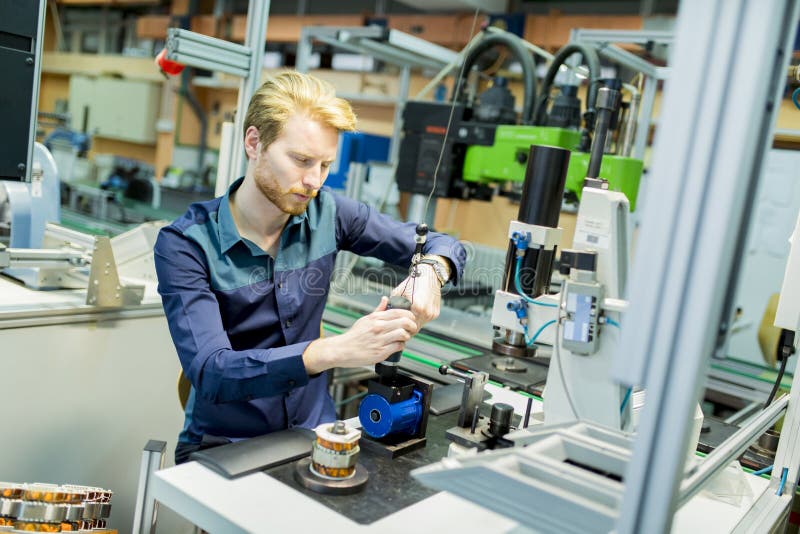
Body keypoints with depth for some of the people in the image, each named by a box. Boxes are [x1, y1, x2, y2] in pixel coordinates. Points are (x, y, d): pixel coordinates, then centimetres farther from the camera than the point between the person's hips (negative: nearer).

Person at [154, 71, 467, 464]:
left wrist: (430, 273, -19)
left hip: (315, 430, 3)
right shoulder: (184, 244, -14)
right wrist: (334, 351, -38)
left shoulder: (327, 212, -3)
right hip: (222, 445, -3)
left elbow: (442, 244, 6)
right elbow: (210, 372, -25)